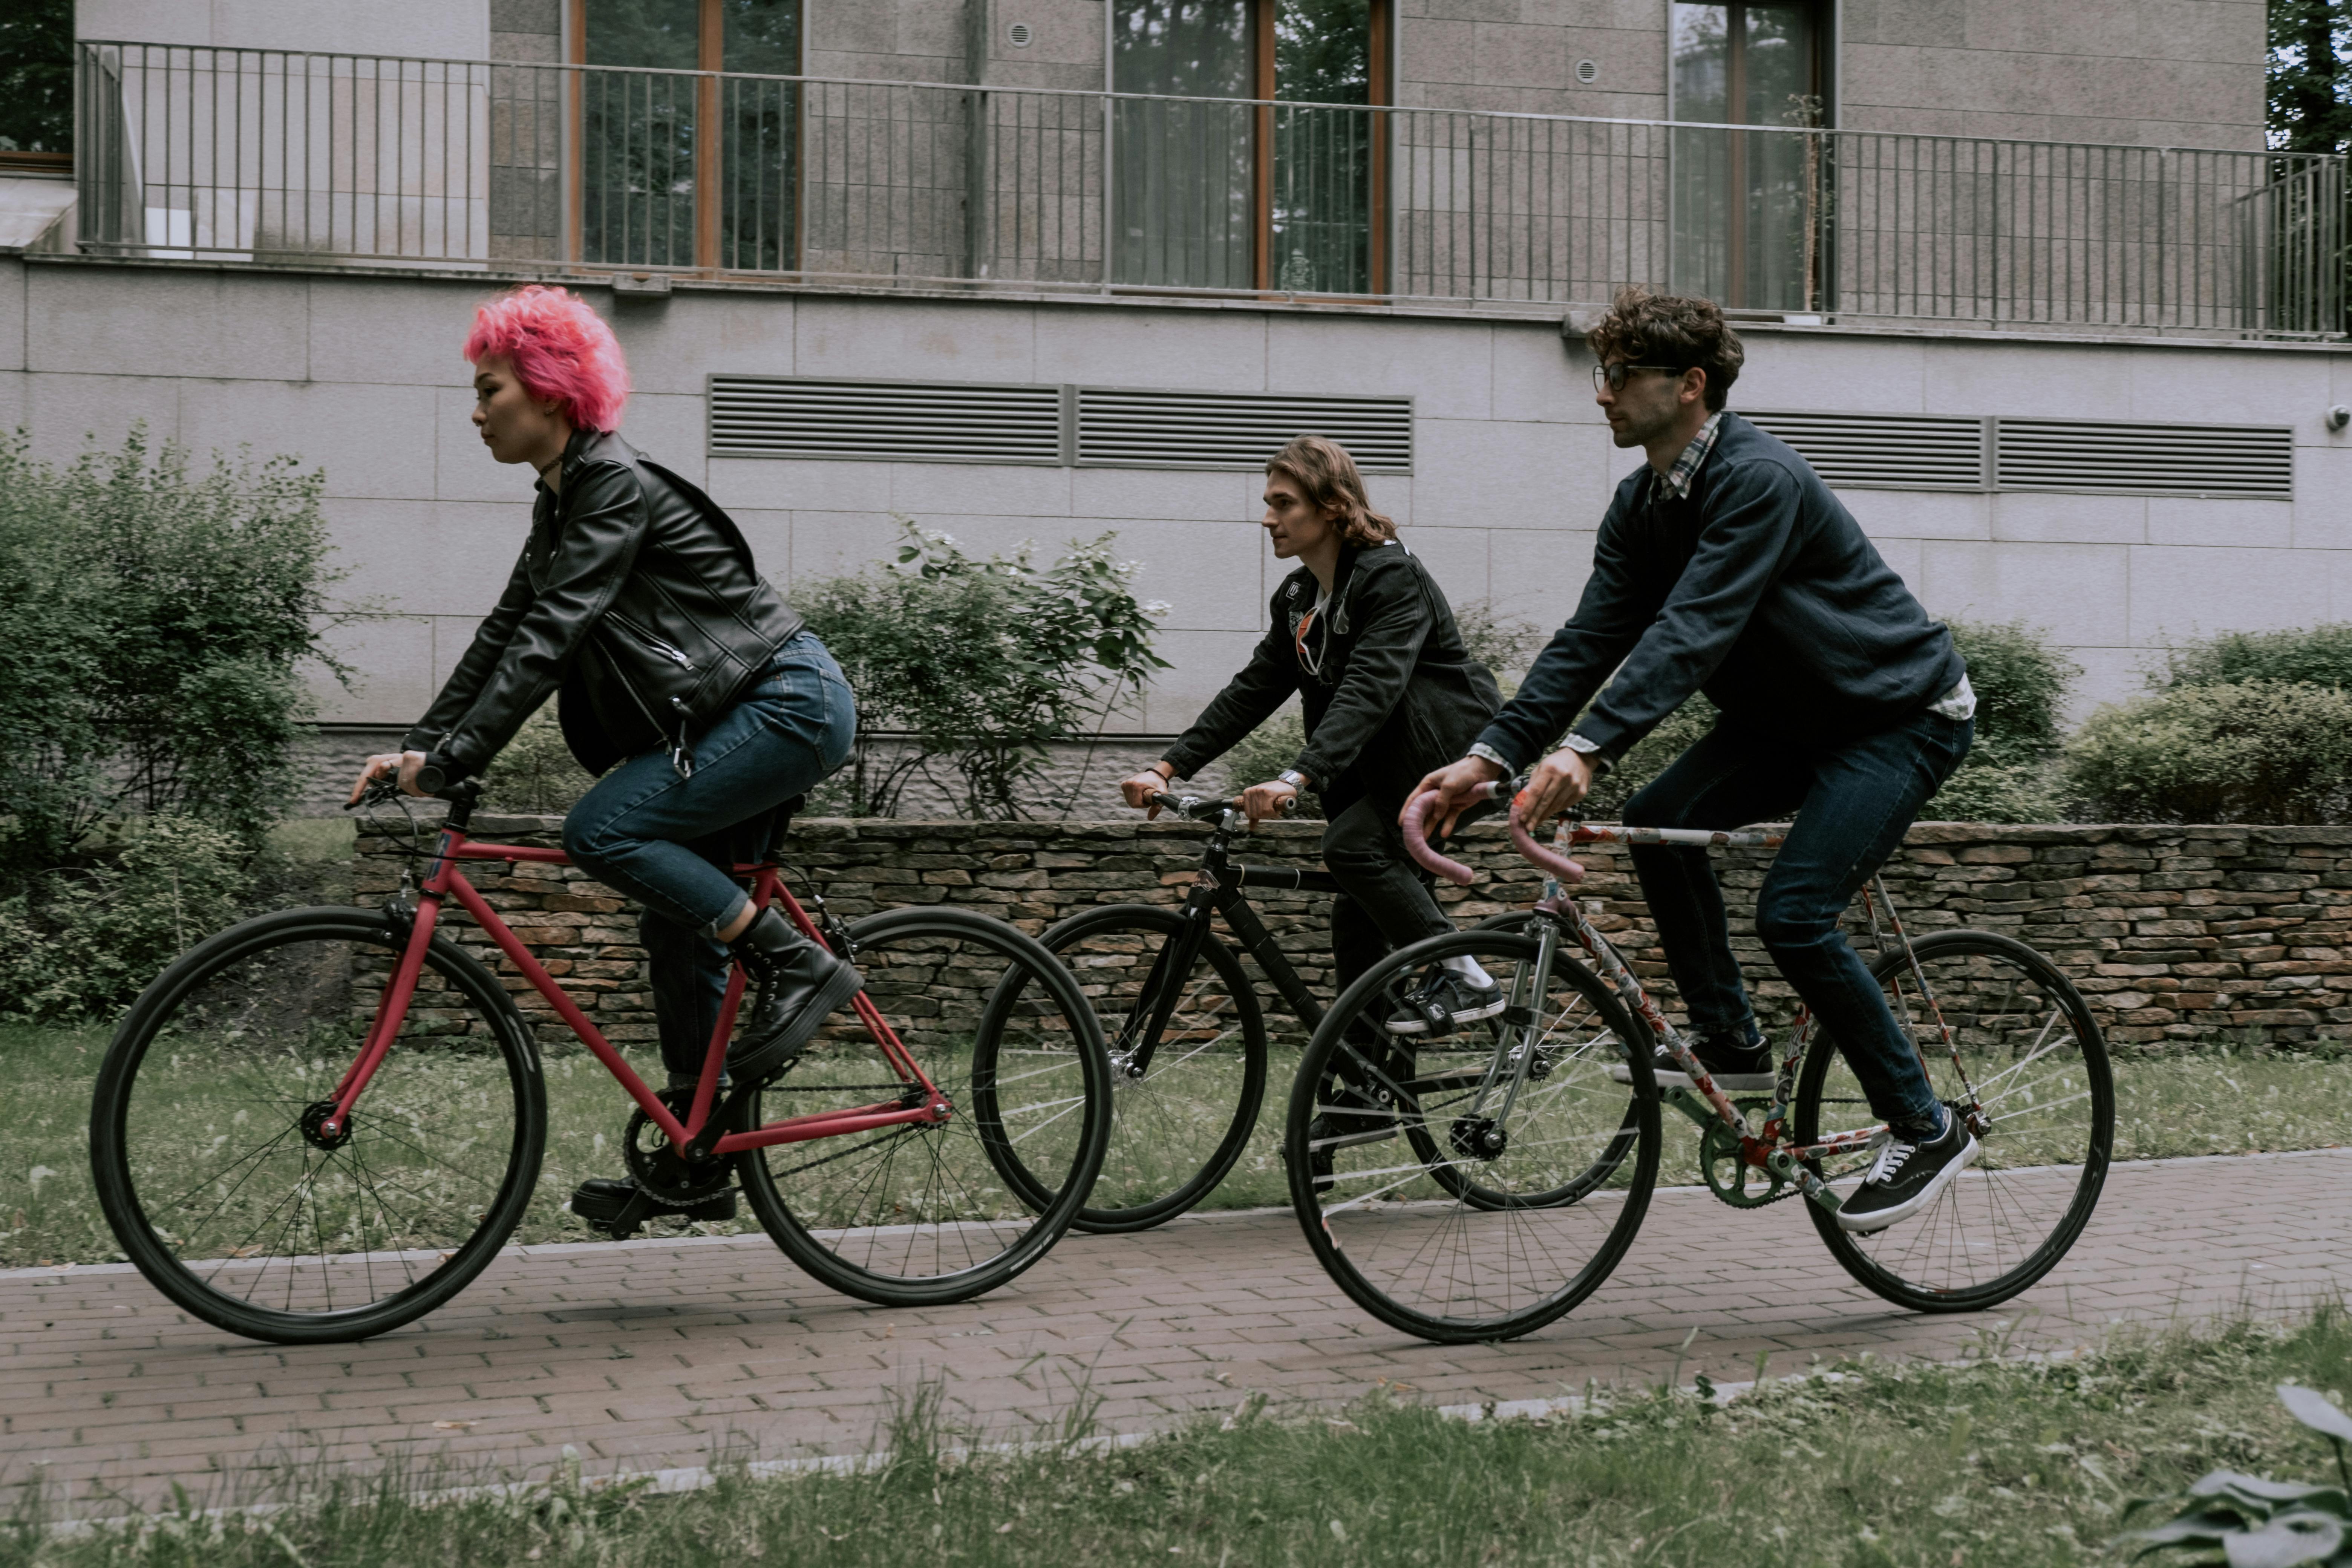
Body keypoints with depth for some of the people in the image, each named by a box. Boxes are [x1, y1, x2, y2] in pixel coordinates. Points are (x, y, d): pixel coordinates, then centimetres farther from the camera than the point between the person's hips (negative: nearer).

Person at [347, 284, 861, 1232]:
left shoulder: (617, 487, -16)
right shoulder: (563, 498, 13)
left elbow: (551, 637, -24)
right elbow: (506, 634, 15)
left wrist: (452, 760, -26)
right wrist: (416, 747, 8)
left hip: (789, 706, -10)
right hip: (742, 715, 10)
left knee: (601, 830, -20)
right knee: (679, 926, 10)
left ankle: (797, 965, -10)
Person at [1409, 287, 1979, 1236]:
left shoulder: (1759, 480, -26)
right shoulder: (1641, 506, 1)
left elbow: (1694, 630, -37)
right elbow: (1591, 638, -4)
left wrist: (1587, 750, -46)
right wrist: (1491, 757, -15)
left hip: (1902, 713, -8)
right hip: (1794, 716, 9)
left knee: (1793, 915, -19)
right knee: (1657, 823, -9)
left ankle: (1927, 1130, -4)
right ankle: (1730, 1045, 4)